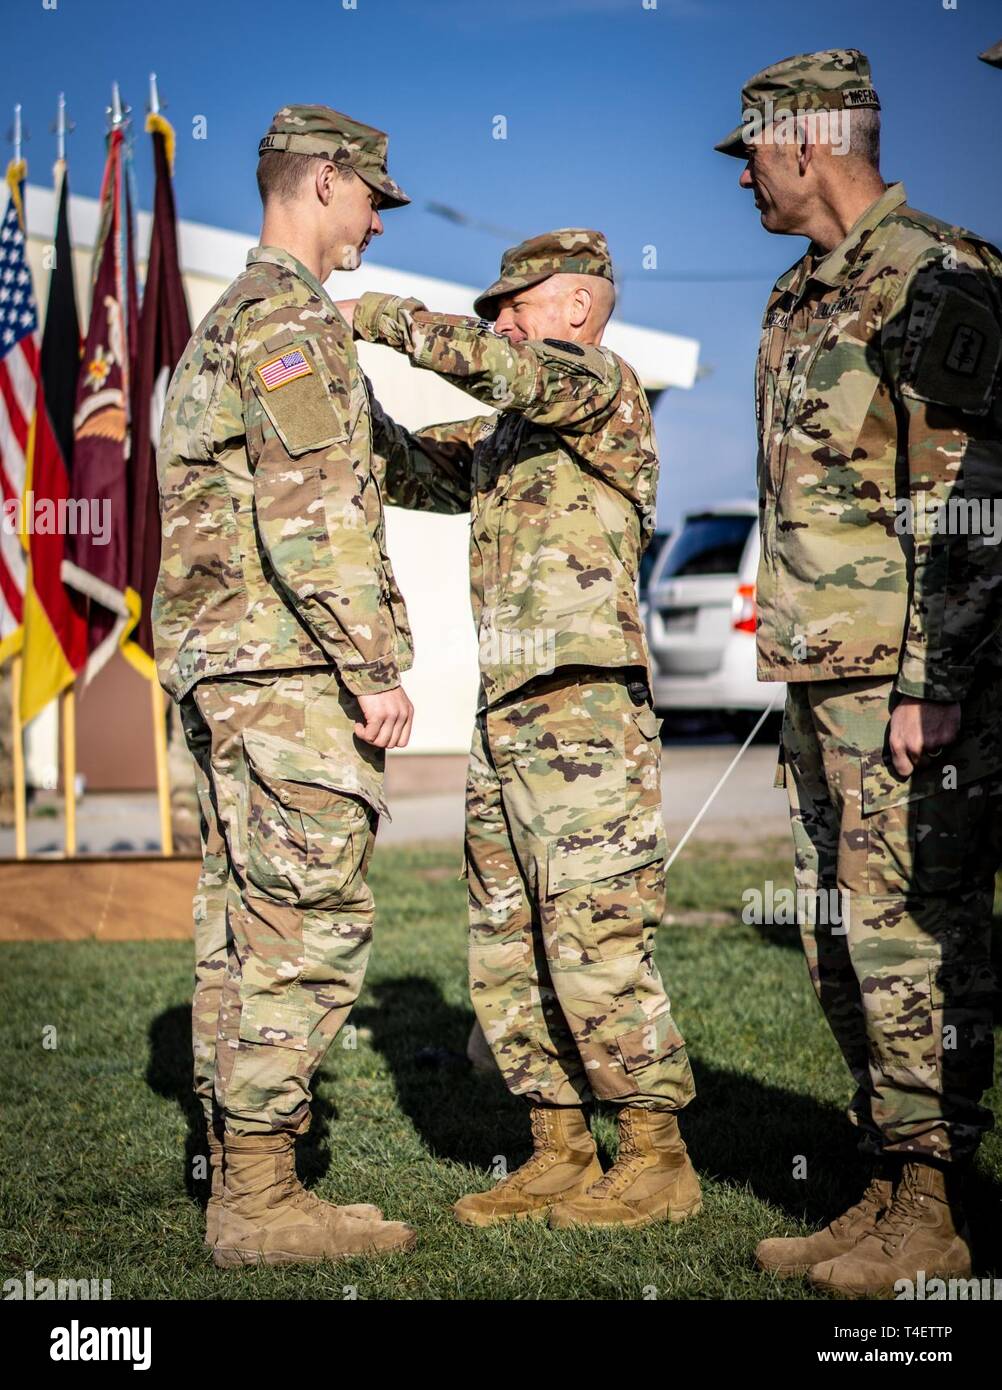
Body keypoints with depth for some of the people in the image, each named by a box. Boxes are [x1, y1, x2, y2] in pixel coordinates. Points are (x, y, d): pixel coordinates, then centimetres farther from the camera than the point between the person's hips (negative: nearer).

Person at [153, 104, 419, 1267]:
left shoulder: (222, 323, 23)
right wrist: (375, 665, -19)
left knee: (242, 931, 9)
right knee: (306, 924, -8)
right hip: (289, 664, -10)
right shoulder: (289, 315, -9)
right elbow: (313, 513, -19)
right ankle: (261, 1200, -6)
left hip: (218, 667, 10)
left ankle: (242, 1184, 14)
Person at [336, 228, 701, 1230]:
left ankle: (660, 1161, 1)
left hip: (585, 711, -9)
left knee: (596, 944, -9)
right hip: (504, 717, 9)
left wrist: (378, 315, -13)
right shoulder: (503, 436, 22)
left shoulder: (605, 386, -3)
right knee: (507, 955, 10)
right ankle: (559, 1156, 18)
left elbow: (508, 371, -22)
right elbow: (404, 469, 26)